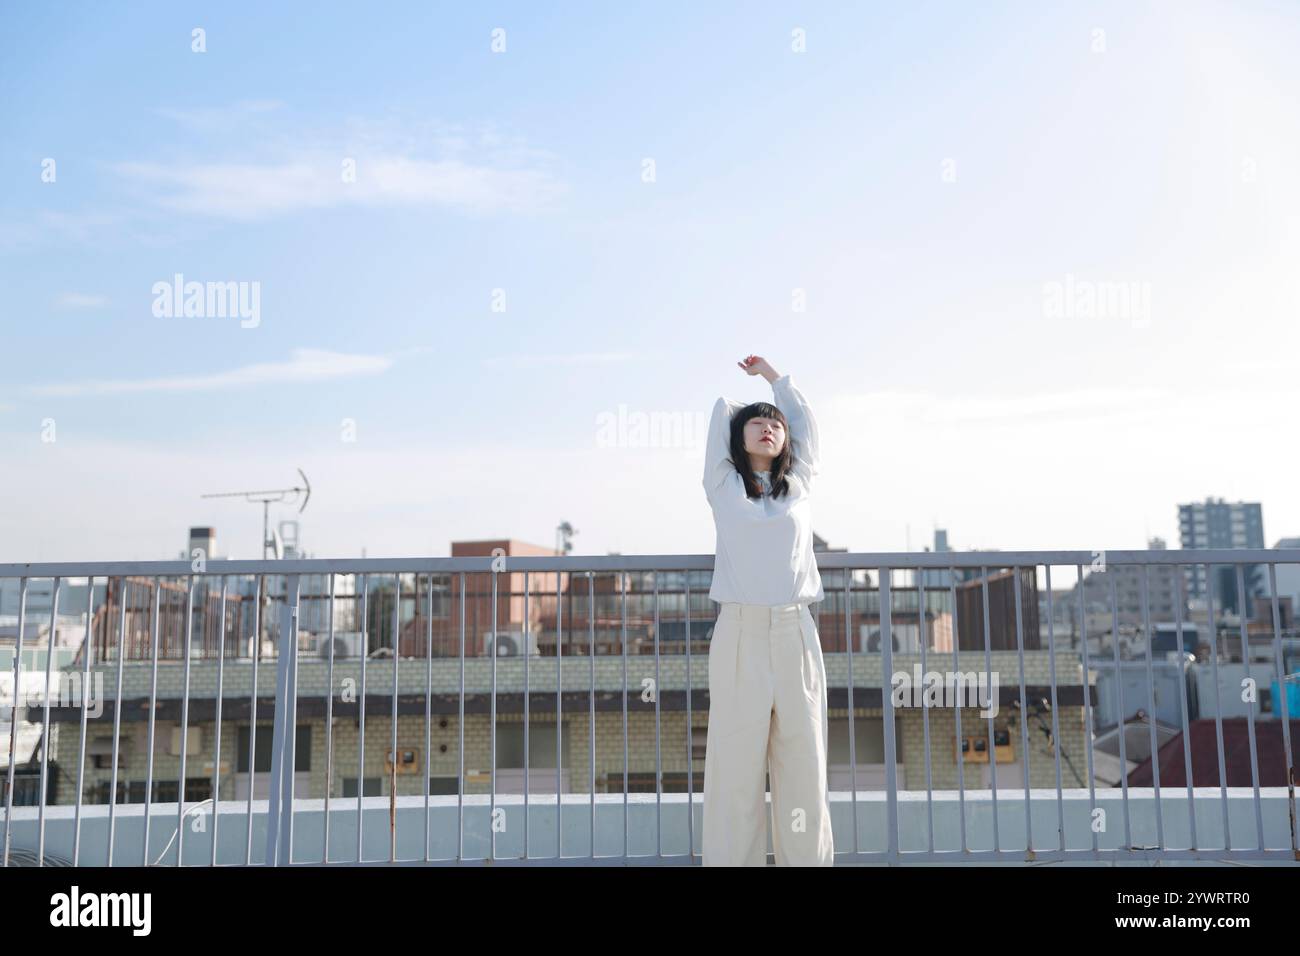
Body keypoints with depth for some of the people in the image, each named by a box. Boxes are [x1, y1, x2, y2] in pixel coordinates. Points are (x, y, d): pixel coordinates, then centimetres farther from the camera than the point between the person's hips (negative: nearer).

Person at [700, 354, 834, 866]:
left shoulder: (799, 484, 16)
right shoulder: (723, 485, 10)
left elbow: (804, 416, 26)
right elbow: (721, 416, 18)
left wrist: (769, 371, 38)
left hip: (796, 635, 2)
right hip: (739, 635, -2)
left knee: (803, 765, 2)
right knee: (736, 768, -3)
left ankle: (808, 859, 8)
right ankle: (732, 858, 3)